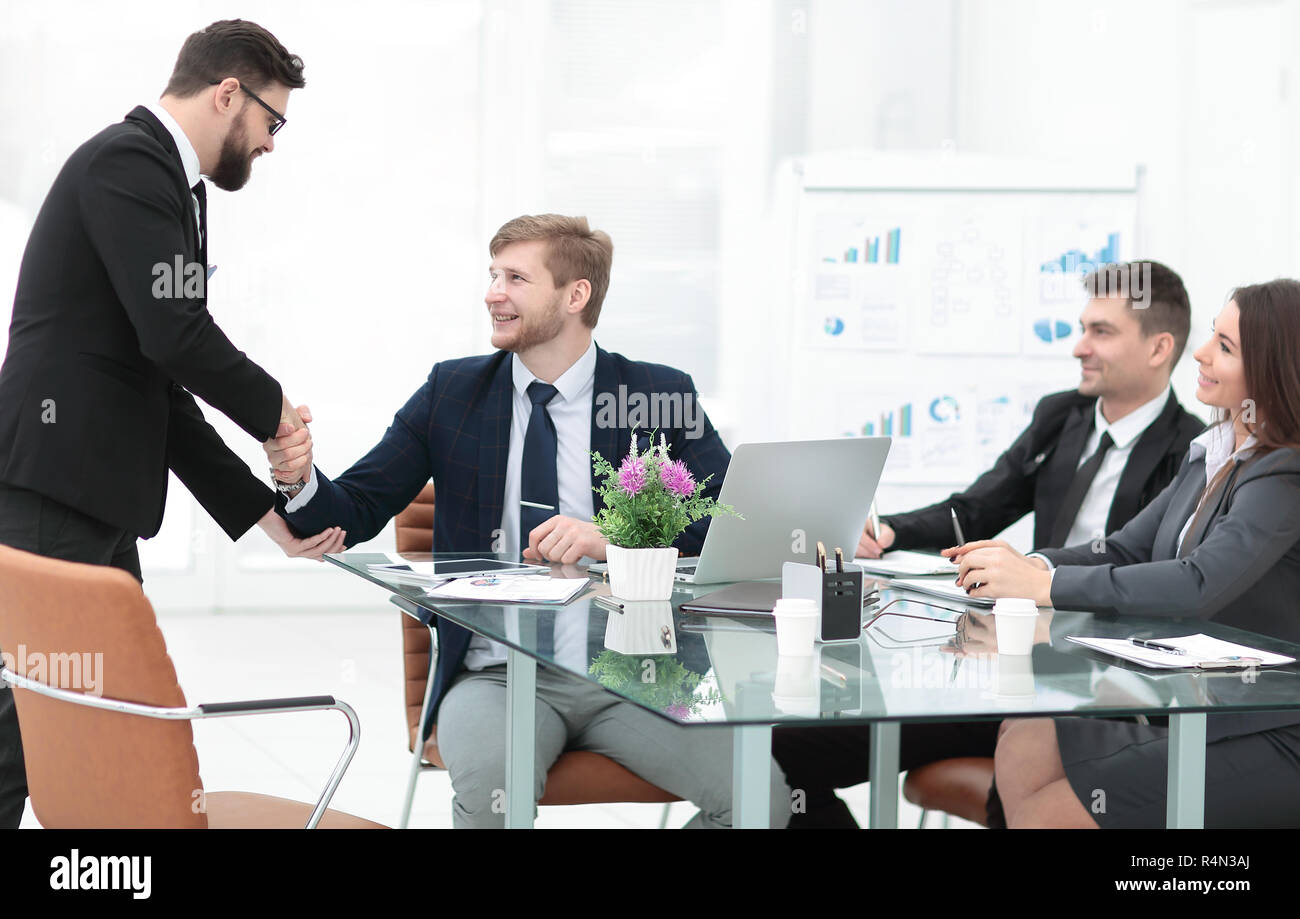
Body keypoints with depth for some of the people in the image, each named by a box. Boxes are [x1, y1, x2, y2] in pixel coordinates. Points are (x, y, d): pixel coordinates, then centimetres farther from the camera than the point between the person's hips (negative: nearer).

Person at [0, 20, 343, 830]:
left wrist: (264, 512, 19)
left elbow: (162, 386, 21)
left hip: (96, 505, 10)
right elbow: (176, 334, -21)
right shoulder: (128, 161, -9)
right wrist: (271, 409, -2)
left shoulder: (161, 180, 21)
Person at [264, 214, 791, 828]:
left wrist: (612, 539, -17)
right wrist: (300, 477, -12)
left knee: (760, 792, -24)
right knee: (491, 781, -36)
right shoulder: (453, 392, 11)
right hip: (499, 677, 0)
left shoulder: (659, 394, 6)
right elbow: (355, 514, 10)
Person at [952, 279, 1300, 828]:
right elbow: (1128, 549, 13)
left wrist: (1043, 585, -27)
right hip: (1190, 713, 8)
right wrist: (1032, 565, -8)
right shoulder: (1211, 454, 13)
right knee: (1023, 750, -8)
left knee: (1044, 813, -14)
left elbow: (1200, 586, -29)